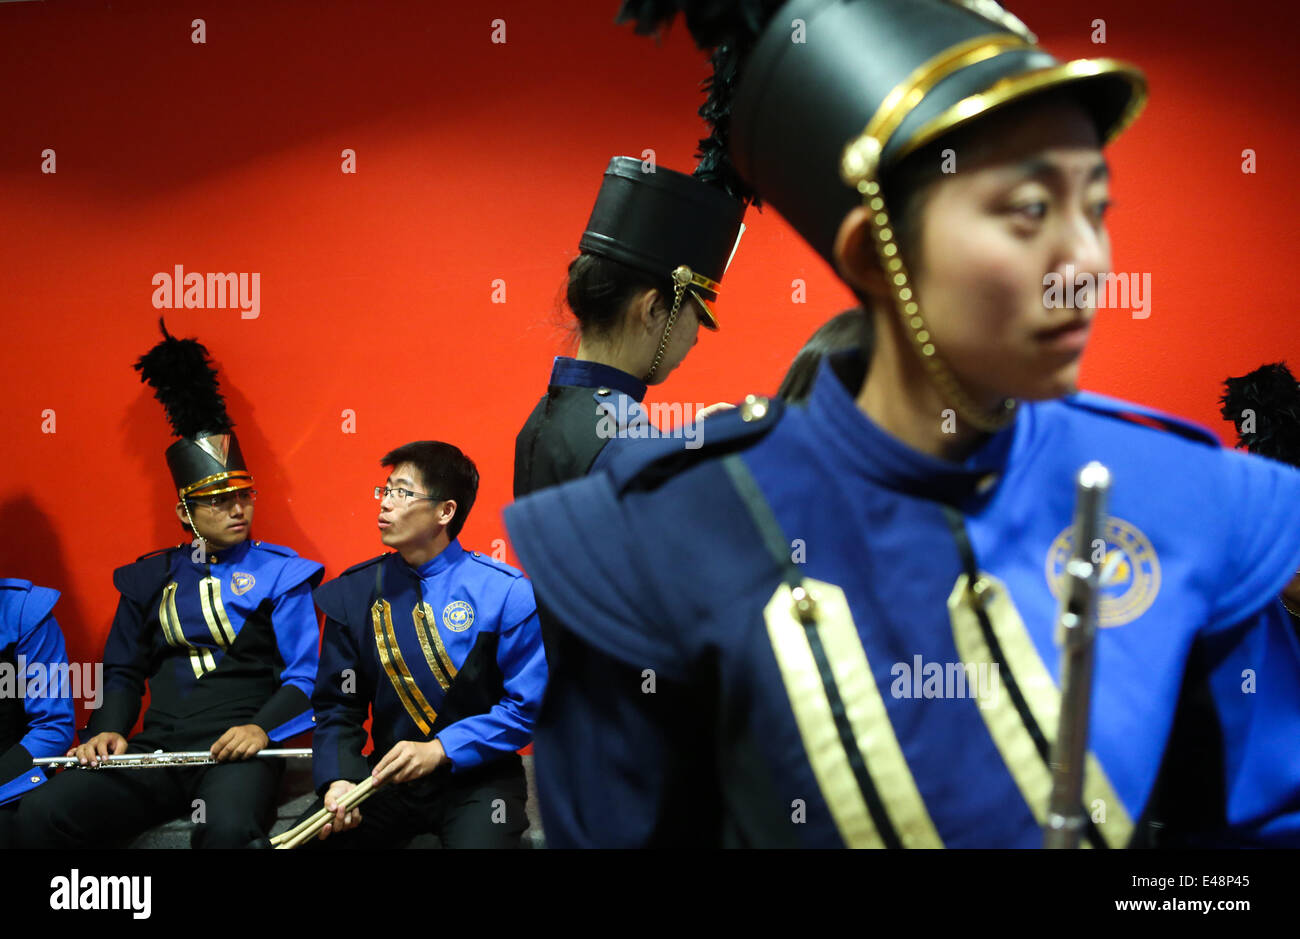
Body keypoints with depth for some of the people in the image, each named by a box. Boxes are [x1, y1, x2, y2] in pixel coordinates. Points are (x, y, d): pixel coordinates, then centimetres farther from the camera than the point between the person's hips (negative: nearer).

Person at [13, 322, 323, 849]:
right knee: (38, 816, -20)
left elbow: (303, 677, 0)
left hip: (236, 750, -4)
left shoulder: (279, 573, 7)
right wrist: (107, 730, 1)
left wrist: (263, 728, -18)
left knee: (226, 828, -39)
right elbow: (123, 673, 21)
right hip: (156, 749, 4)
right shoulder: (149, 579, 18)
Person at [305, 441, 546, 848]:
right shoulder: (354, 592, 2)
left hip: (476, 779, -3)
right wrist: (339, 779, -13)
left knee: (479, 841, -33)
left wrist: (439, 750, -17)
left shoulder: (505, 593, -7)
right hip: (388, 778, 3)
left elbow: (529, 704, -7)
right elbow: (337, 704, 5)